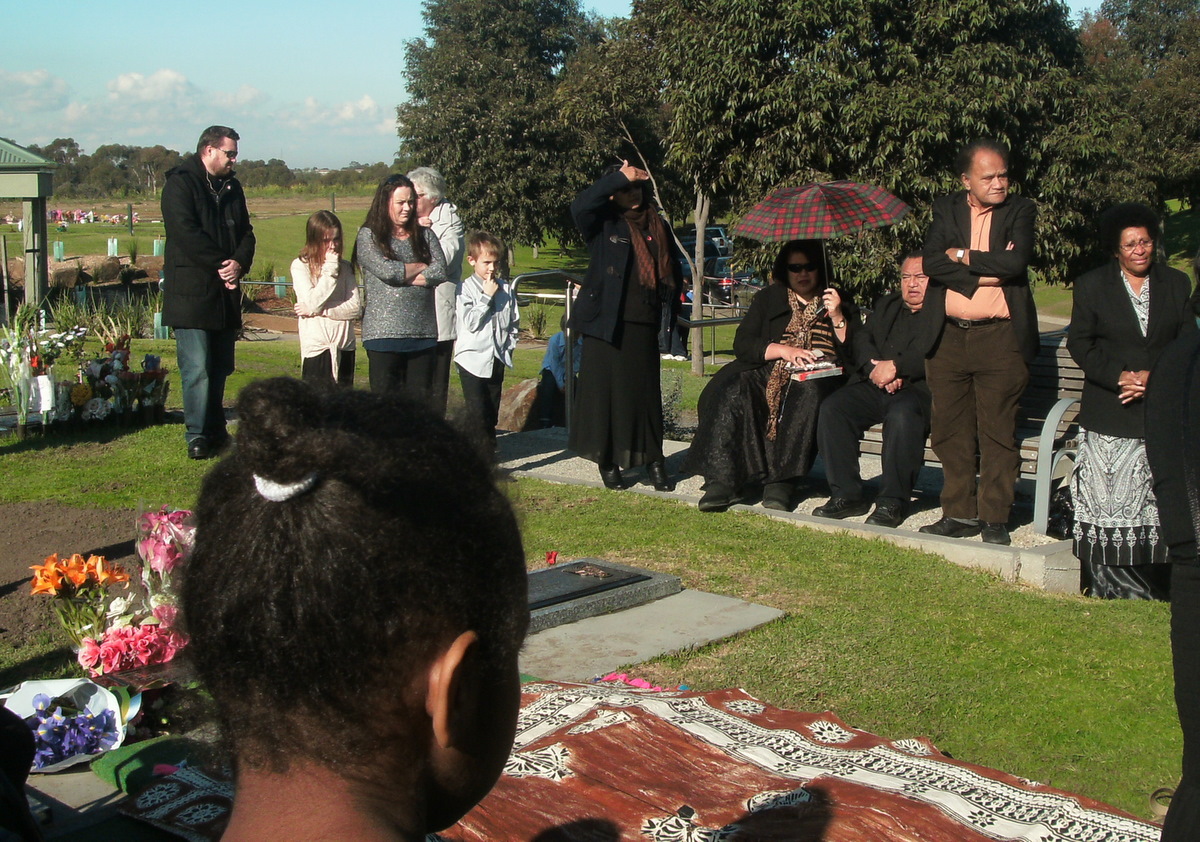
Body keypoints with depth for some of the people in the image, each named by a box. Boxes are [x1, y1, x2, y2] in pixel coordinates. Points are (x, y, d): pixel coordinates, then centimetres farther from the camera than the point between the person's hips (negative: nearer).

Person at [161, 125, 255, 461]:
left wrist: (239, 263, -5)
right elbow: (185, 232, -15)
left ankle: (216, 432, 17)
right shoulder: (180, 184, -5)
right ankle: (197, 437, -6)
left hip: (226, 291, 7)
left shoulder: (231, 187, 18)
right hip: (191, 291, -7)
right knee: (197, 368, -9)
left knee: (220, 367, 10)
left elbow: (246, 232, 15)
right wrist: (221, 264, -14)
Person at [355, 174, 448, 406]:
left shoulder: (425, 235, 14)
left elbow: (441, 272, -1)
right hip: (384, 333, -3)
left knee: (421, 400, 4)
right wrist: (422, 267, 2)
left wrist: (402, 275, -7)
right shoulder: (368, 236, 3)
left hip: (423, 332, 3)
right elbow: (385, 270, -12)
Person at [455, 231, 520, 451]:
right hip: (472, 360, -4)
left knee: (492, 411, 10)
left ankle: (488, 451, 19)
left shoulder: (505, 289, 6)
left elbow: (514, 323, 15)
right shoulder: (466, 289, -6)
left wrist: (508, 346, 5)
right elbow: (470, 322, -16)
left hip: (497, 360, 4)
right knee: (477, 412, -10)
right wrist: (487, 297, -13)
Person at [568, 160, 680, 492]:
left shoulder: (658, 227, 14)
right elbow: (580, 206, -19)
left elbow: (671, 273, 19)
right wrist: (619, 177, -20)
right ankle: (607, 461, 8)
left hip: (643, 325, 3)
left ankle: (652, 459, 11)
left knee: (645, 391, 4)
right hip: (606, 324, -3)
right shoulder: (604, 224, 2)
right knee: (606, 388, -1)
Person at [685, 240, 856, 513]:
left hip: (817, 379, -1)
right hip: (768, 374, 1)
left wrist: (837, 316, -5)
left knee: (809, 393, -37)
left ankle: (781, 480, -37)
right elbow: (742, 344, 6)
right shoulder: (768, 298, 19)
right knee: (730, 392, -30)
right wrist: (783, 351, -9)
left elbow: (852, 353, 8)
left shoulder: (841, 302, 19)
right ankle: (721, 480, -35)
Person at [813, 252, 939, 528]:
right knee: (833, 406, -19)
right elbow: (862, 340, 13)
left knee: (902, 414, -37)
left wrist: (895, 367, -17)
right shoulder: (886, 305, 26)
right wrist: (875, 369, -8)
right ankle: (846, 494, -15)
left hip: (920, 388, -6)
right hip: (874, 387, 6)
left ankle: (893, 501, -27)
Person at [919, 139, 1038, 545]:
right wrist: (987, 272, -11)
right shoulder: (946, 209, 10)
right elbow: (932, 263, -5)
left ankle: (994, 517, 7)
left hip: (1000, 339, -3)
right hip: (948, 338, 3)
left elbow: (1016, 261, -13)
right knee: (949, 431, 7)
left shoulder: (1020, 211, 4)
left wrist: (963, 257, -5)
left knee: (998, 432, -1)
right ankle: (959, 513, 17)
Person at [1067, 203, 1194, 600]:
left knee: (1160, 501, -1)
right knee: (1109, 498, -4)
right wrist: (1118, 376, -11)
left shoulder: (1177, 284, 10)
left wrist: (1154, 377, -9)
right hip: (1109, 414, -1)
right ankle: (1110, 587, 4)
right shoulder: (1091, 285, 6)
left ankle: (1155, 588, 6)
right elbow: (1079, 343, 3)